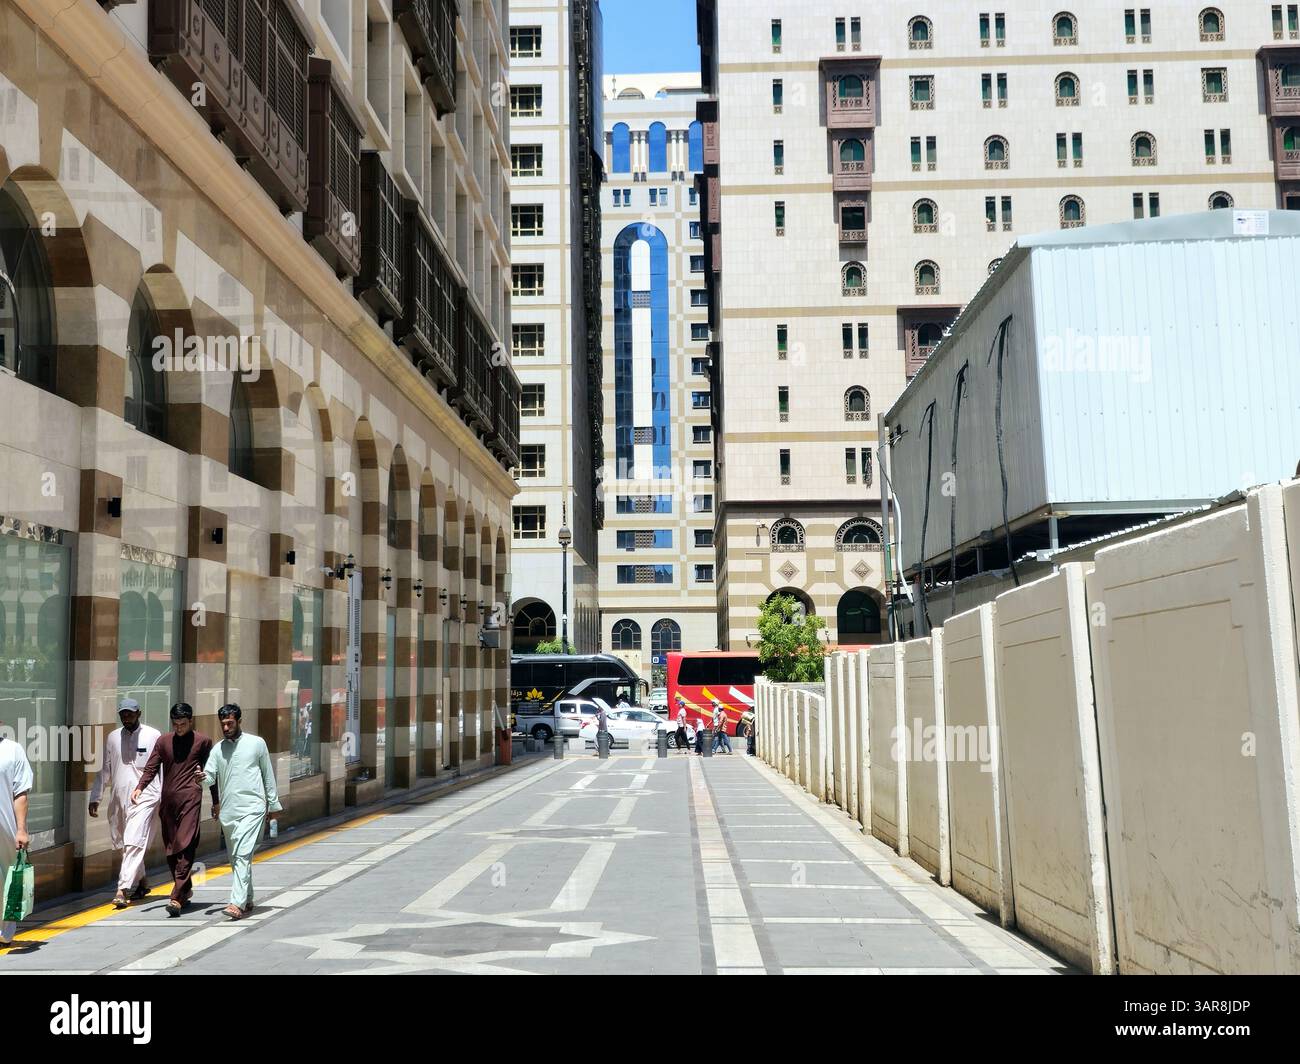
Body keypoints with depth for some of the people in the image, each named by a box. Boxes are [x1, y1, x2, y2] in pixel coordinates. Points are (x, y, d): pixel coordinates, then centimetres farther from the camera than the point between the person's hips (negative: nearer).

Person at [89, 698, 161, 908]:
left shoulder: (153, 736, -1)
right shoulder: (113, 738, 11)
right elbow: (104, 770, 18)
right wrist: (95, 797, 13)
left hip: (144, 798, -5)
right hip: (118, 798, 5)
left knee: (134, 843, -14)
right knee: (121, 843, 11)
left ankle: (122, 890, -17)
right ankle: (142, 881, 28)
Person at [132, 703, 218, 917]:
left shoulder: (202, 741, 5)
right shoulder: (163, 742, 13)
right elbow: (151, 767, 7)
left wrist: (216, 802, 13)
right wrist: (140, 787, -12)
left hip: (190, 798, -4)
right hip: (168, 800, 4)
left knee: (185, 847, -13)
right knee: (171, 848, 8)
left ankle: (177, 897, -18)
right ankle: (186, 890, 23)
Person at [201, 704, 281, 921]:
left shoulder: (256, 743, 2)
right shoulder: (218, 749, 10)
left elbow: (268, 775, 7)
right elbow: (210, 776, 2)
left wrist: (273, 805, 7)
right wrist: (201, 777, -22)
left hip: (252, 808, -5)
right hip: (228, 811, 5)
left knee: (243, 856, -17)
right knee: (236, 858, 12)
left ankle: (238, 903, -24)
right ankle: (247, 901, 25)